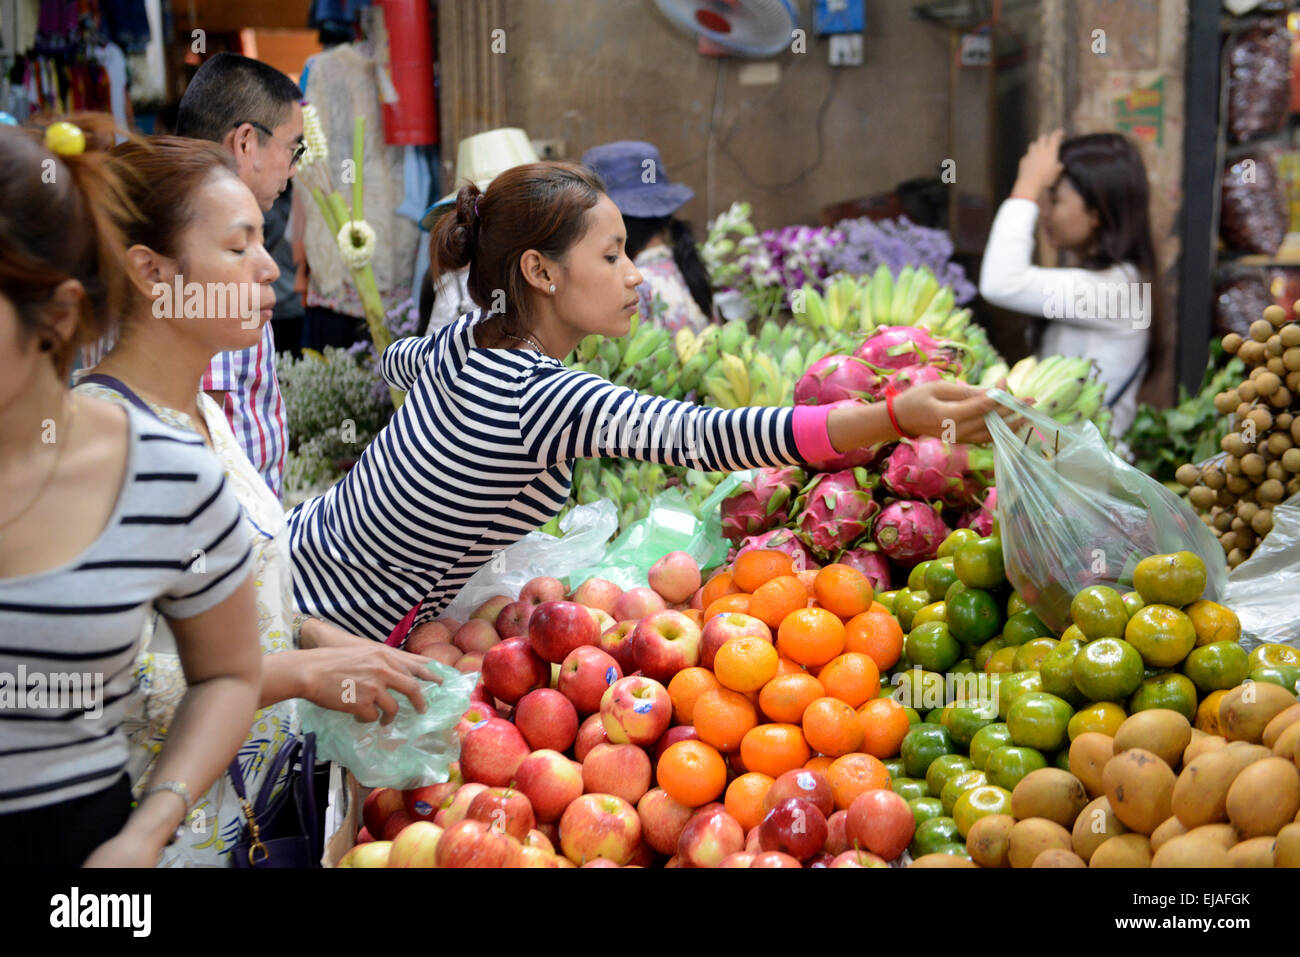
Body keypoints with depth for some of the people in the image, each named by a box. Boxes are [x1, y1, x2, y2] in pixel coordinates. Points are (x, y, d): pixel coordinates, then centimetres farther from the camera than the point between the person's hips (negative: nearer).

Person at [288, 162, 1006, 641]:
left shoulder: (471, 339, -2)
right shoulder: (544, 398, -30)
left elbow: (397, 361, 23)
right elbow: (707, 436, -40)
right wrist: (894, 418, -45)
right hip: (332, 628, -9)